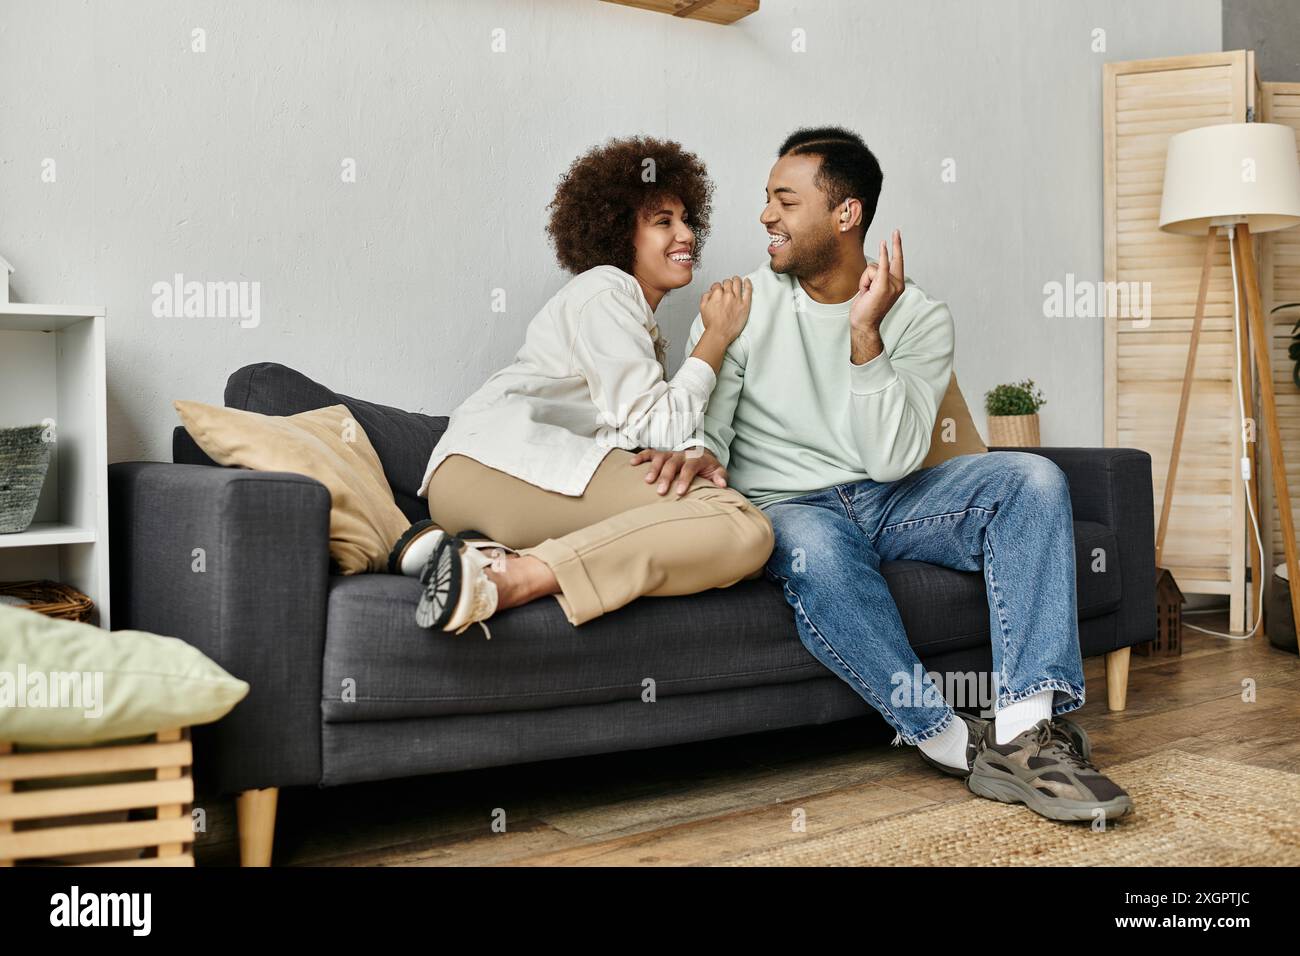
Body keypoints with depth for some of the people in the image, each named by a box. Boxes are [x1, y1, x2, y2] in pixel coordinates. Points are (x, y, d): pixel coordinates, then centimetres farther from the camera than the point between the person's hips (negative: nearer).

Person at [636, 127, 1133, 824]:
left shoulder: (919, 319, 0)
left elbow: (892, 459, -13)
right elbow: (701, 421, -7)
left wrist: (864, 335, -22)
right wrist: (696, 452, -32)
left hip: (887, 502, 3)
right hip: (782, 506, -2)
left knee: (1033, 479, -20)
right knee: (814, 548, -38)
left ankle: (1027, 731, -31)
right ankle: (956, 744, -25)